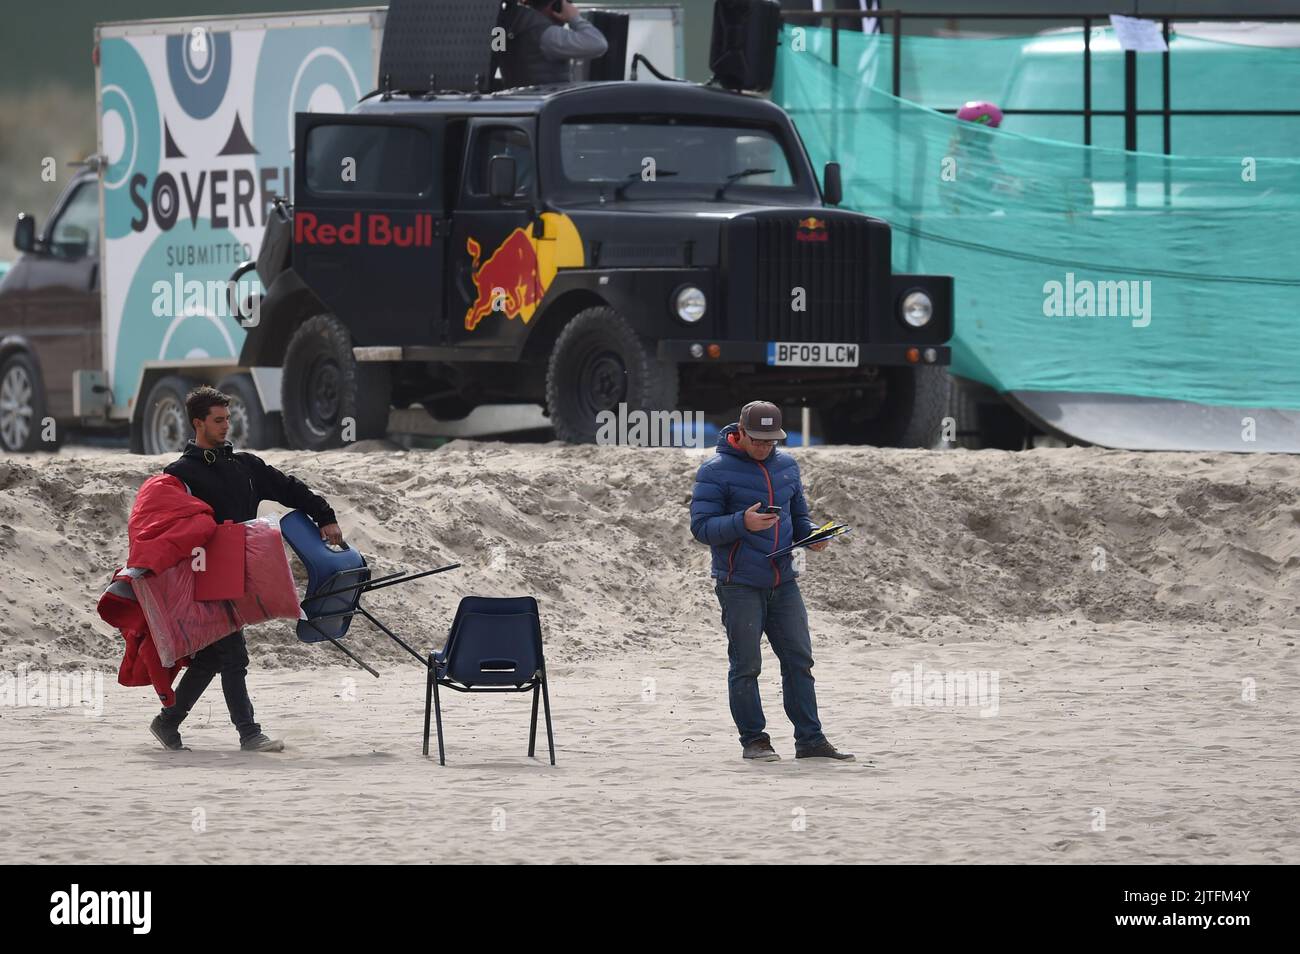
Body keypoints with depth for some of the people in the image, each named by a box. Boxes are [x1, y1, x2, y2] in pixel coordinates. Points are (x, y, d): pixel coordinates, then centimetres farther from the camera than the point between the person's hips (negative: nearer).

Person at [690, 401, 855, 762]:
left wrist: (812, 536, -2)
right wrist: (743, 523, -28)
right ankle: (754, 740, 7)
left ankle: (810, 740, 9)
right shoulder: (716, 471, -8)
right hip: (739, 584, -6)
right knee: (746, 665, -1)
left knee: (799, 661, 5)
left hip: (783, 582, 6)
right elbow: (701, 526, -12)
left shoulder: (786, 466, 11)